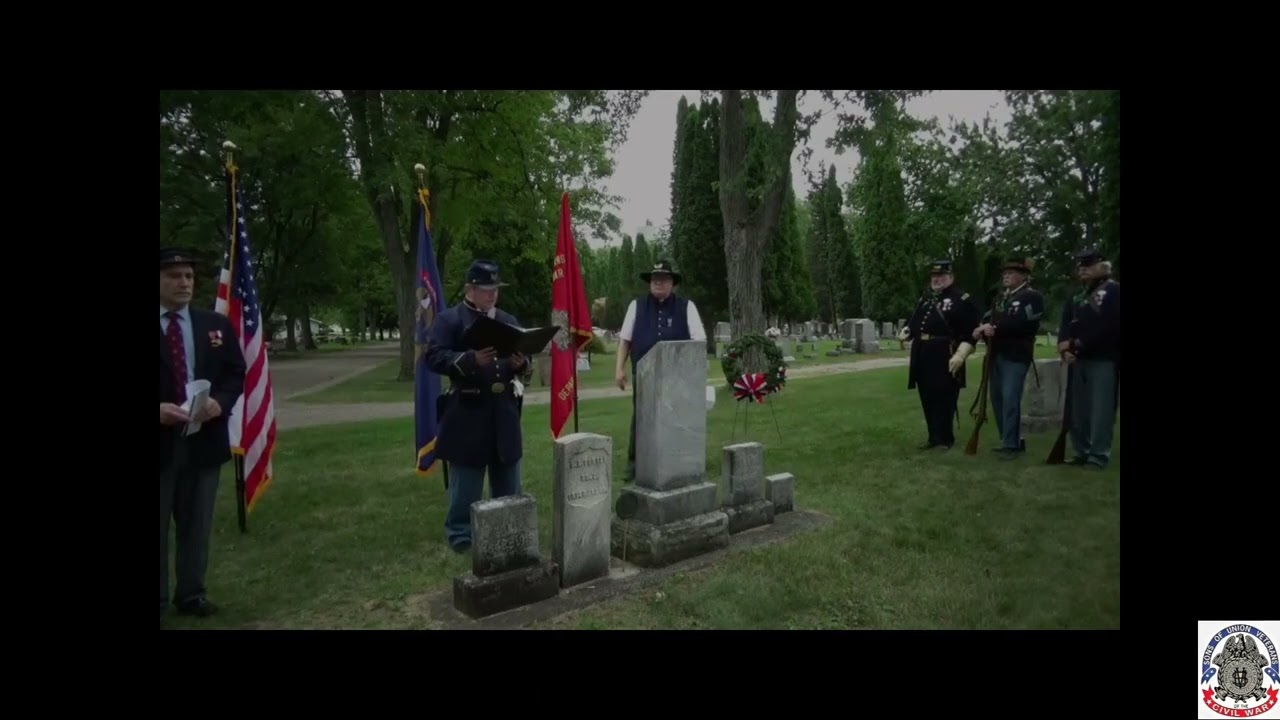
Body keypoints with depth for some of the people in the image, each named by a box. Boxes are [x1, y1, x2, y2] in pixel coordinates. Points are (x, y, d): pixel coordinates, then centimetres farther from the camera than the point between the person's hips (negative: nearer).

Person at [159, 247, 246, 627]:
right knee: (159, 527, 8)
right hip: (164, 438, -3)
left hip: (204, 438, 3)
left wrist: (220, 402, -13)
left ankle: (191, 593, 29)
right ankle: (160, 603, 21)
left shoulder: (217, 324, 6)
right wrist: (158, 409, -21)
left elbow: (236, 373, 5)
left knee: (197, 523, 14)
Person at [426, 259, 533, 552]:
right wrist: (471, 360, -27)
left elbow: (525, 368, 14)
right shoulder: (448, 319, -2)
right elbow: (434, 357, -14)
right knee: (465, 482, 5)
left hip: (505, 414, 5)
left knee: (508, 480, 14)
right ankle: (460, 535, 19)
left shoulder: (509, 321, 14)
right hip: (467, 415, -5)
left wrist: (521, 365, -10)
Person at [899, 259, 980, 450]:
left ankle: (945, 439, 8)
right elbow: (913, 322, 26)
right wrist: (905, 332, 4)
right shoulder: (925, 299, 19)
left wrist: (960, 356, -20)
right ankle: (934, 437, 22)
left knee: (945, 399, -2)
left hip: (945, 357, -7)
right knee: (928, 399, 11)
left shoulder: (962, 299, -4)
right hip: (923, 357, 7)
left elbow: (970, 333, -11)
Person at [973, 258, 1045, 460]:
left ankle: (1011, 445, -6)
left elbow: (1024, 323, -18)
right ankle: (1010, 439, 21)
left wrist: (996, 328, -20)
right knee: (997, 398, 10)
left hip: (1016, 356, -8)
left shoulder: (1032, 296, -4)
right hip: (997, 354, 8)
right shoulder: (1001, 298, 22)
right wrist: (983, 327, -9)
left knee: (1010, 399, -12)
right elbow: (989, 317, 13)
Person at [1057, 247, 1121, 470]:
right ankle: (1082, 451, 17)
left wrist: (1078, 344, -14)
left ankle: (1098, 455, 1)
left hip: (1104, 359, -7)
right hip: (1078, 360, 7)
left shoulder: (1114, 291, -2)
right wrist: (1065, 348, -8)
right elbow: (1066, 324, 11)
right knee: (1078, 409, 8)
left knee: (1101, 409, -5)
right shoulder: (1076, 296, 20)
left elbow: (1108, 326, -13)